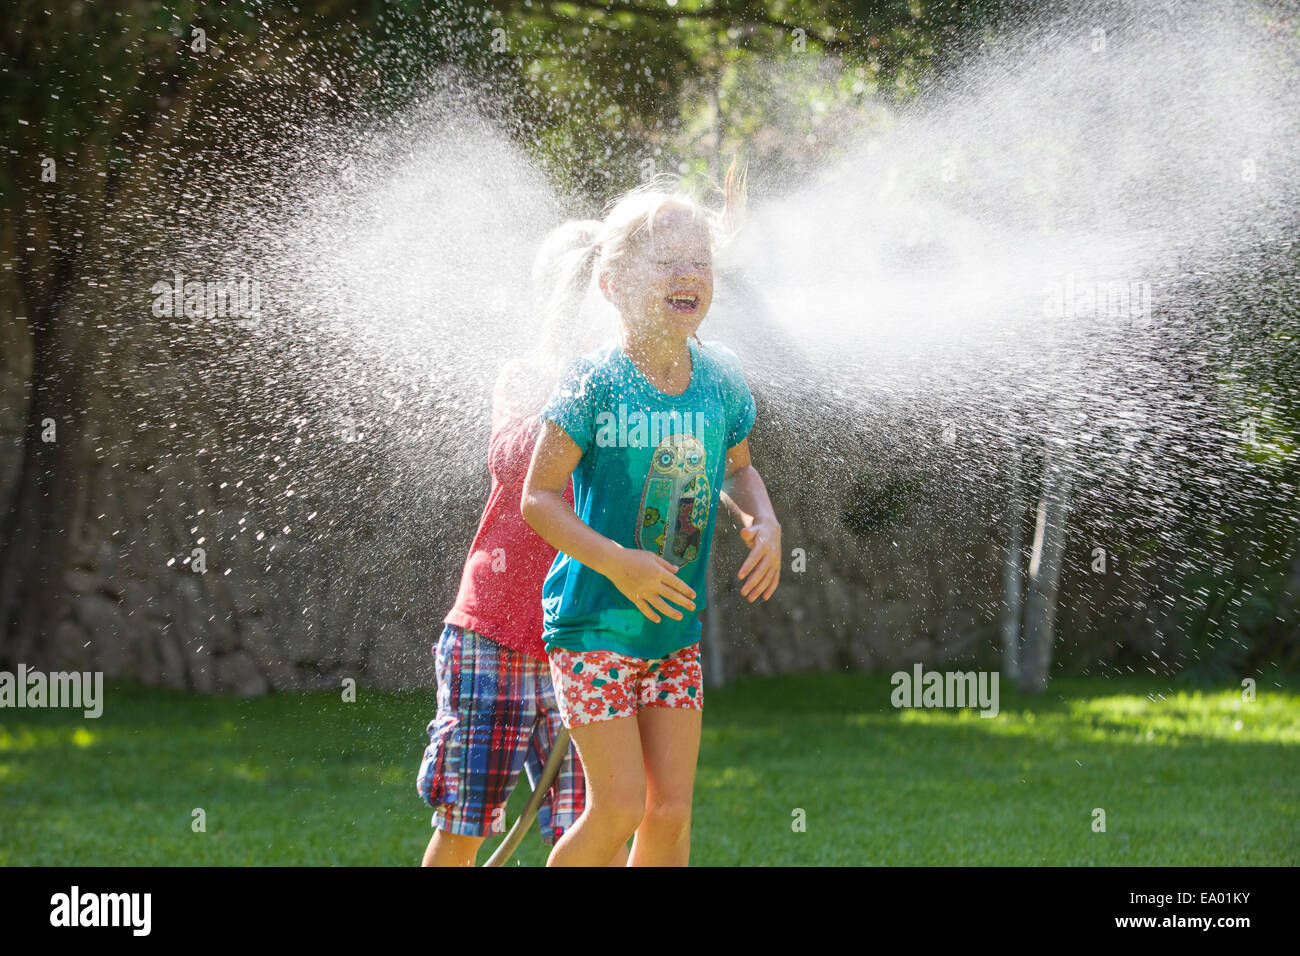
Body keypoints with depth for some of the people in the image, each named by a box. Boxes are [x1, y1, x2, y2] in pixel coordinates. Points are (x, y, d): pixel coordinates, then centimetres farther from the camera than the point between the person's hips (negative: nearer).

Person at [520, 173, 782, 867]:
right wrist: (616, 562, -25)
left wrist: (764, 524, -2)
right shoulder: (596, 383, -16)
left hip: (674, 628, 5)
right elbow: (538, 498, -14)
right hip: (594, 623, -5)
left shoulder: (721, 378, 0)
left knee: (672, 811, 3)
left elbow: (737, 467, 19)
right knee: (618, 809, -7)